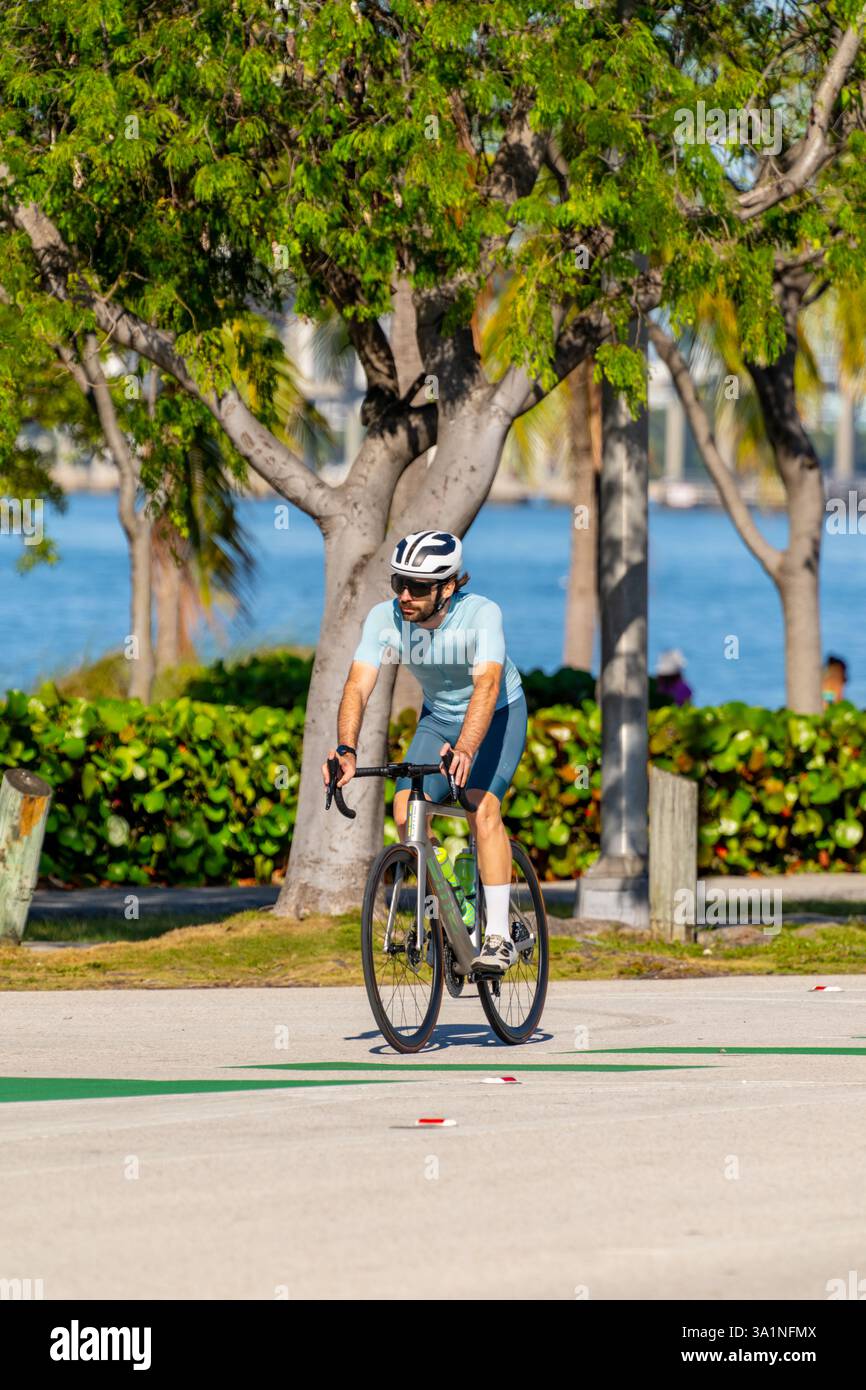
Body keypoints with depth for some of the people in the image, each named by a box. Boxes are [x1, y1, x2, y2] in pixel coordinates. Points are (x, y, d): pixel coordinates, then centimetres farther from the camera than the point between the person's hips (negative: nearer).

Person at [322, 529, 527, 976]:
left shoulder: (481, 614, -33)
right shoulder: (385, 618, -23)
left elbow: (487, 683, -45)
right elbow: (358, 684, -30)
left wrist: (464, 749, -61)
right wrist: (346, 749, -48)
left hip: (498, 712, -4)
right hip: (439, 717, 4)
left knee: (482, 806, -26)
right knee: (405, 811, -14)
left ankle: (499, 936, -23)